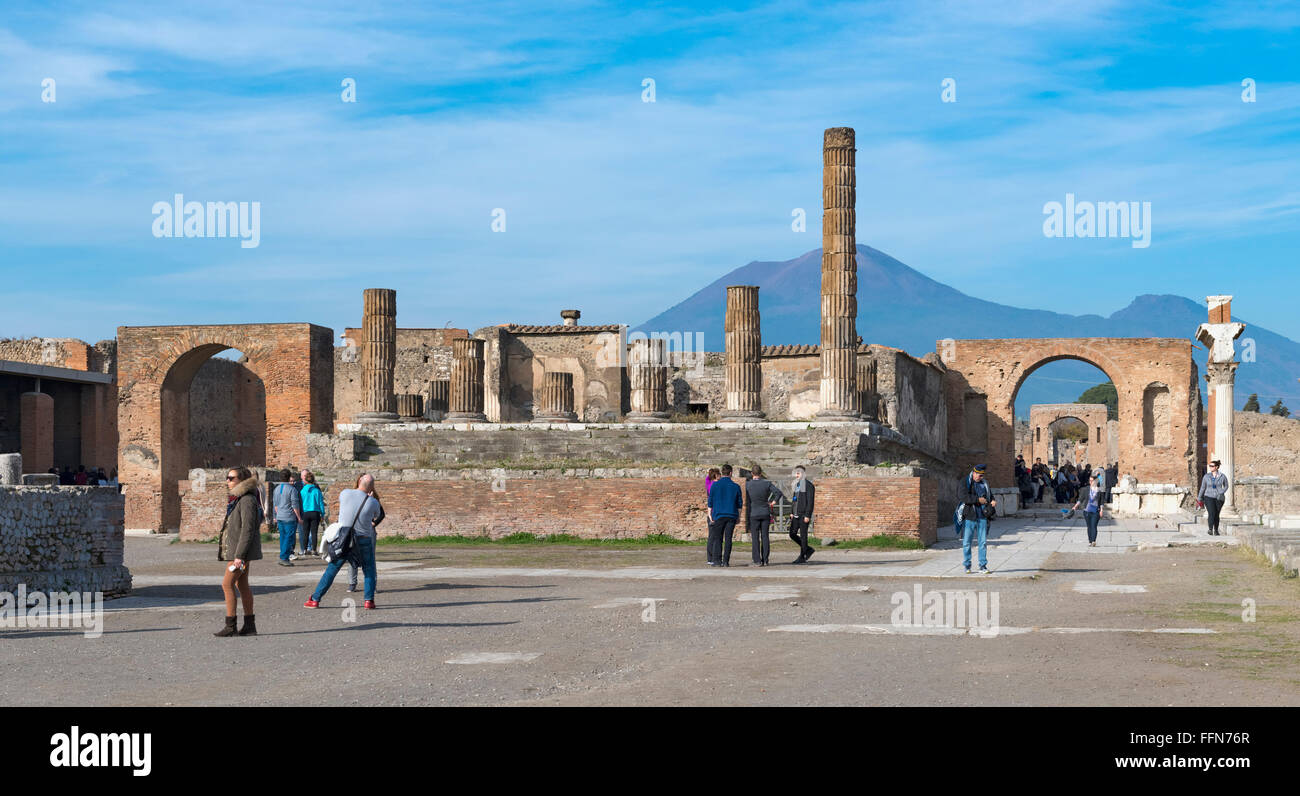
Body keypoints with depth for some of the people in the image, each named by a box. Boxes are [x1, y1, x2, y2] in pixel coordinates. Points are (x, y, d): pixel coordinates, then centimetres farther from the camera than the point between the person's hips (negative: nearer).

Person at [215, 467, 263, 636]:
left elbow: (248, 529, -21)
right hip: (236, 548, 10)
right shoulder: (238, 498, 15)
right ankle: (250, 625, 12)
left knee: (227, 583, -9)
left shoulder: (247, 500, -17)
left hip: (242, 549, -10)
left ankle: (230, 626, -7)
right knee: (241, 584, 10)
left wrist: (239, 555, -23)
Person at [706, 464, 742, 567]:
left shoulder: (715, 485, -2)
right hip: (732, 516, 1)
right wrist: (739, 517, 13)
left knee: (717, 538, 4)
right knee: (728, 539, 2)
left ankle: (717, 560, -5)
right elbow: (739, 504, 5)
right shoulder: (736, 486, 2)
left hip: (718, 515, -1)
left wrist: (710, 515, 7)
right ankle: (726, 561, -2)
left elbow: (710, 502, 0)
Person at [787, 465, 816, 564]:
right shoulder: (796, 485, 16)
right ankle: (808, 549, 18)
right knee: (792, 534, 5)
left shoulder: (808, 485, -8)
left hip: (804, 515, -8)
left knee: (803, 535, -4)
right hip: (796, 515, 8)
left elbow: (810, 502, -13)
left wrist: (807, 516, -18)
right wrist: (791, 512, 13)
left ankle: (802, 557, 1)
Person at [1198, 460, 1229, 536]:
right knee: (1211, 513, -19)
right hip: (1209, 497, -1)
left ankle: (1216, 530, 24)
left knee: (1216, 514, 7)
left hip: (1219, 498, 1)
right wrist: (1199, 498, 14)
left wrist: (1221, 493, -4)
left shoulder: (1222, 476, -1)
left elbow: (1226, 486, 13)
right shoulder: (1206, 476, 1)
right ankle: (1210, 529, -26)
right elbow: (1202, 488, 9)